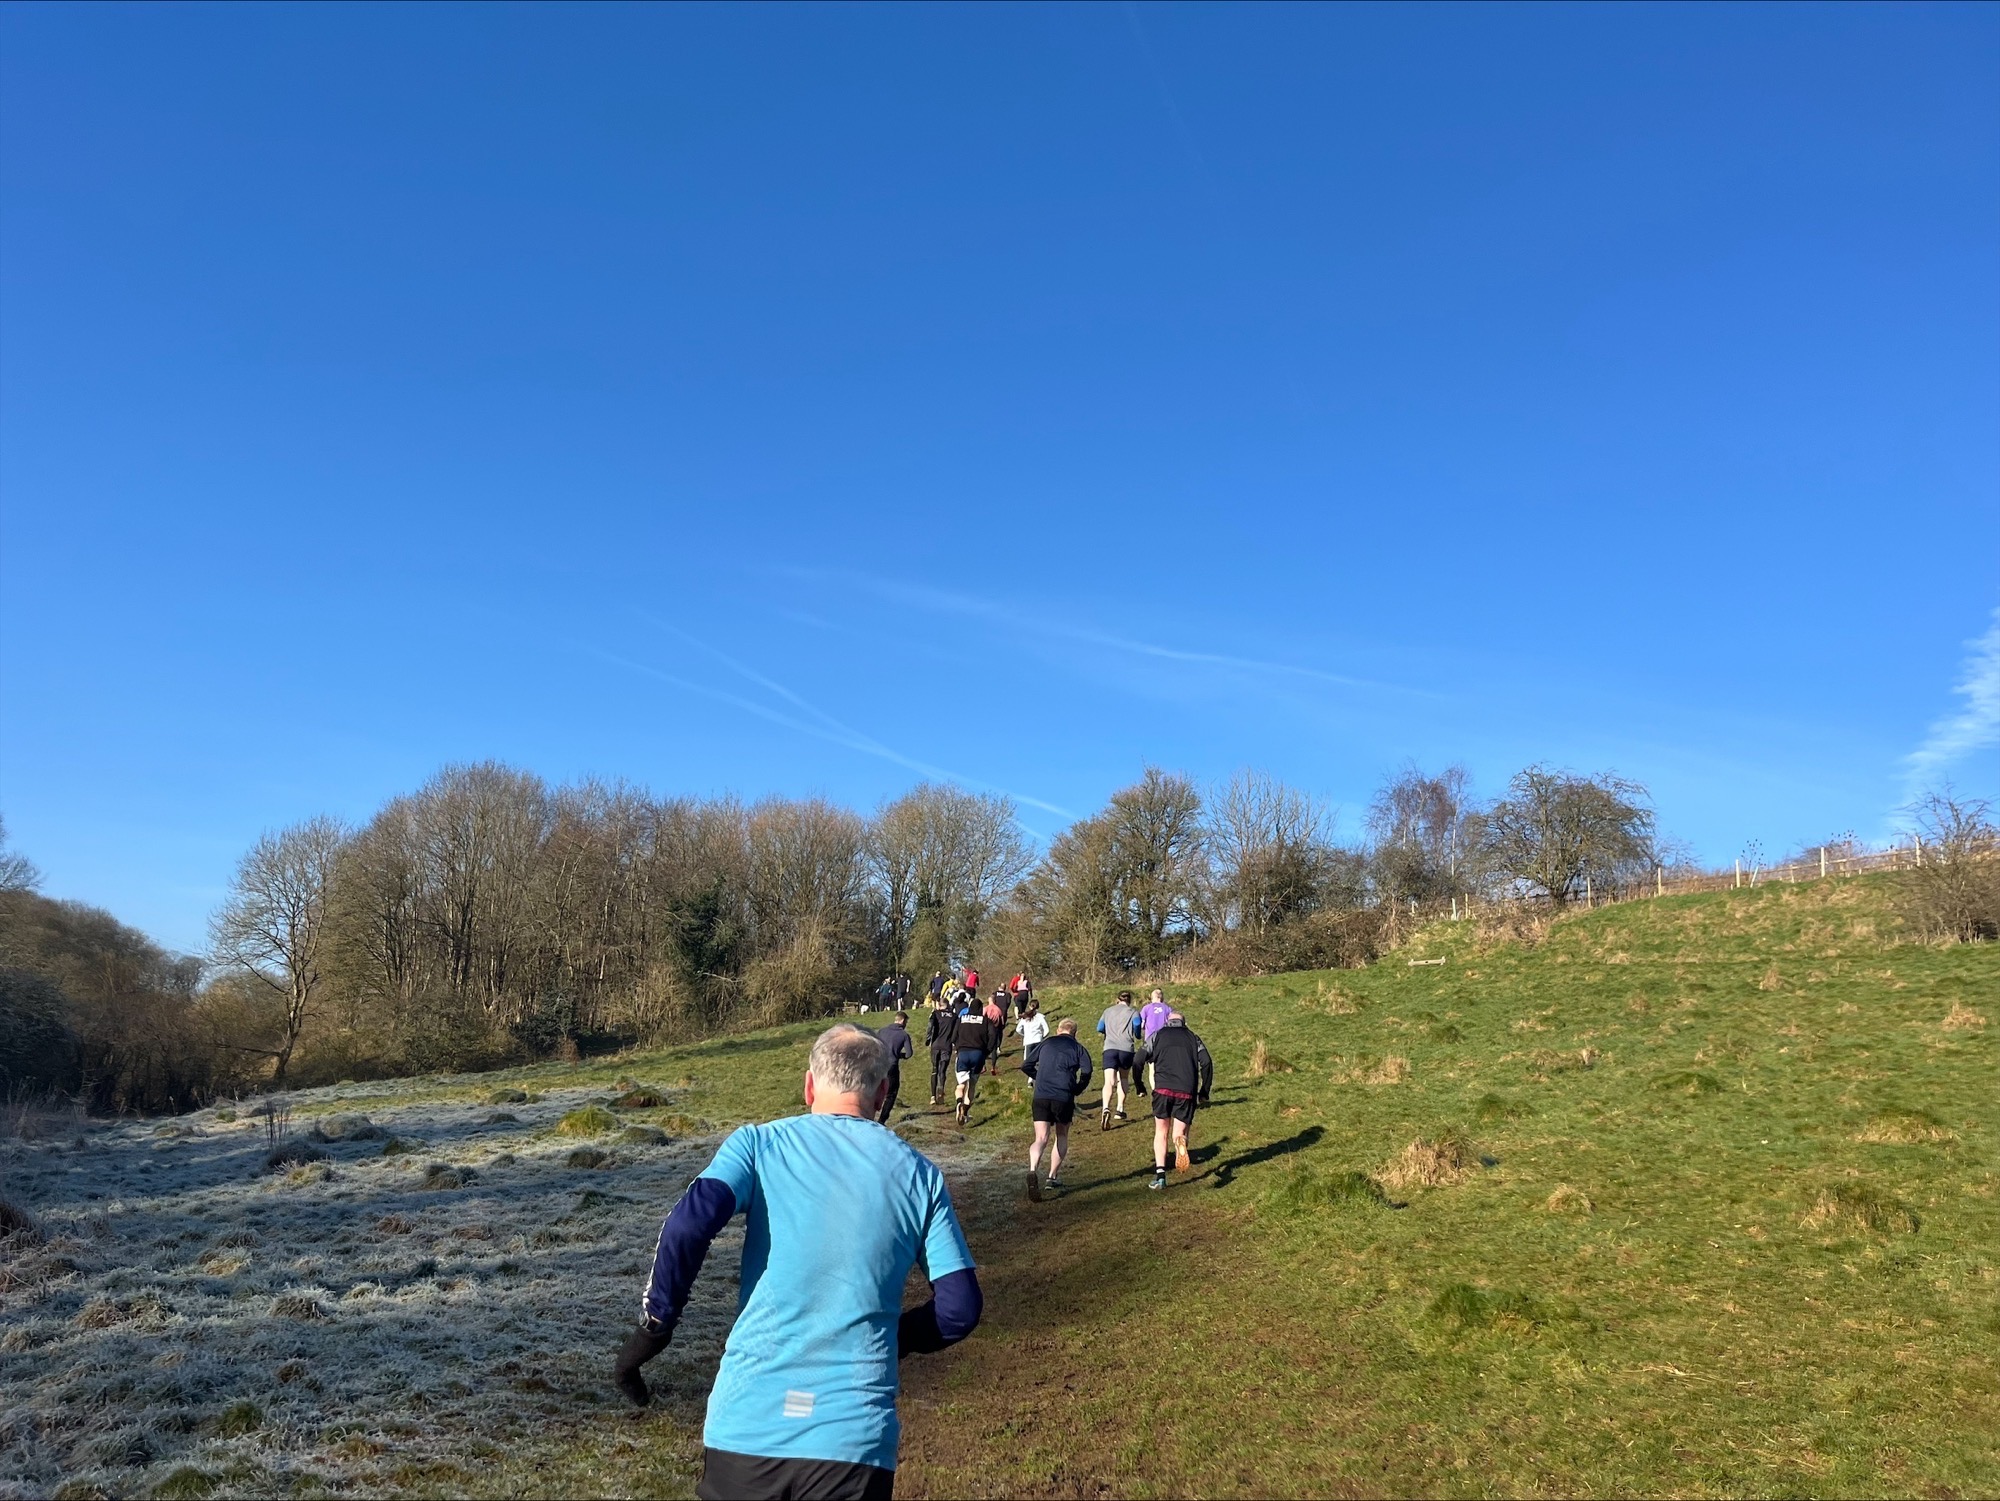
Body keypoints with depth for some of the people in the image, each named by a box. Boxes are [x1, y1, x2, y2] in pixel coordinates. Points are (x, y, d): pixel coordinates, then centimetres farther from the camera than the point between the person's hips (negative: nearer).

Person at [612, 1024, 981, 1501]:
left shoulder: (759, 1144, 1)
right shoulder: (918, 1173, 4)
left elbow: (689, 1225, -16)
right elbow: (959, 1307, 2)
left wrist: (652, 1329, -3)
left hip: (744, 1425, 1)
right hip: (855, 1439, -1)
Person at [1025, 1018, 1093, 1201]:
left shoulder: (1045, 1044, 17)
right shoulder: (1077, 1048, 10)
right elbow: (1086, 1071, -5)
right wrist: (1076, 1090, 10)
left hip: (1040, 1097, 1)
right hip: (1064, 1099, -1)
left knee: (1041, 1139, -4)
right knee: (1061, 1136, 21)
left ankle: (1033, 1171, -31)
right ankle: (1052, 1177, 20)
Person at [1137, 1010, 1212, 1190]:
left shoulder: (1157, 1035, 17)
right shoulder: (1194, 1039, 20)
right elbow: (1207, 1064, 6)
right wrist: (1204, 1092, 11)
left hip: (1163, 1089, 0)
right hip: (1187, 1092, 0)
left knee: (1161, 1132, 14)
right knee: (1180, 1132, 8)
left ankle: (1160, 1174, -1)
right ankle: (1180, 1141, -30)